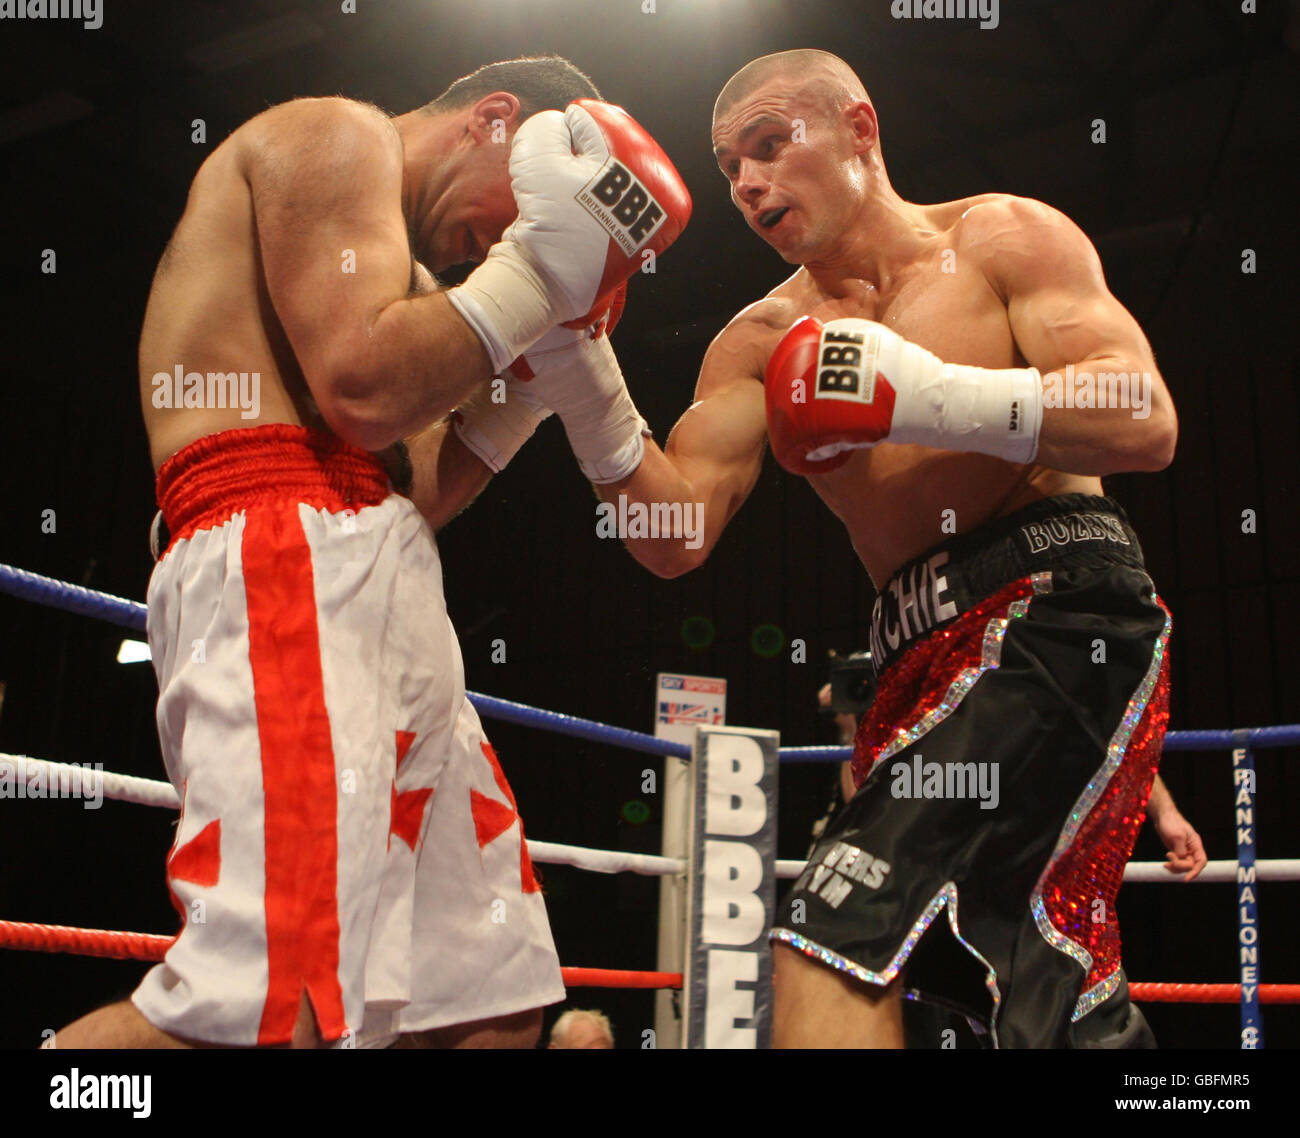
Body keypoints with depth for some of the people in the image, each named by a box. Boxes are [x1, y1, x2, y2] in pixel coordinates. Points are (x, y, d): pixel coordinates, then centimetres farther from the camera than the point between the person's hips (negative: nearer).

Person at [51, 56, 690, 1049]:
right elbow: (364, 389, -12)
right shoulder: (336, 135, 5)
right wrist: (534, 268, -1)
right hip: (284, 563, -10)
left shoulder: (400, 269, 32)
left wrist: (537, 368, 18)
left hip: (384, 599, 10)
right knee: (285, 1010, -24)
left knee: (495, 999, 6)